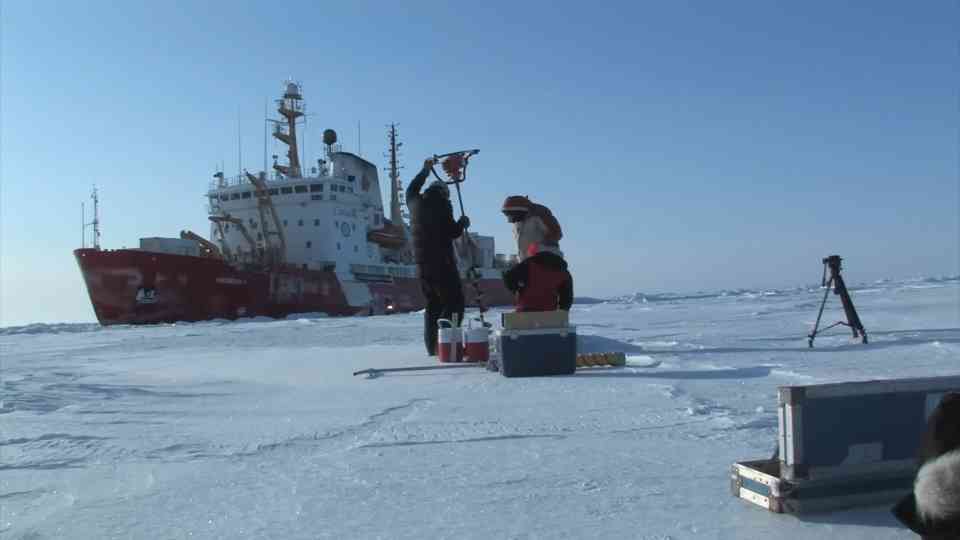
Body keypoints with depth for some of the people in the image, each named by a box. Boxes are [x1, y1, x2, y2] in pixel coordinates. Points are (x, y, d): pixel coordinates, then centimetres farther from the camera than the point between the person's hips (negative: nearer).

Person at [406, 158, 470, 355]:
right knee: (454, 302, -4)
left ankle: (432, 346, 14)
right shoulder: (442, 204, -7)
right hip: (442, 263, -7)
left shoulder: (415, 202, 12)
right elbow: (452, 232, -13)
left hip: (421, 263, 7)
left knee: (433, 305, 16)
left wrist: (425, 171, 46)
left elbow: (411, 189, 35)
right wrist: (463, 223, 7)